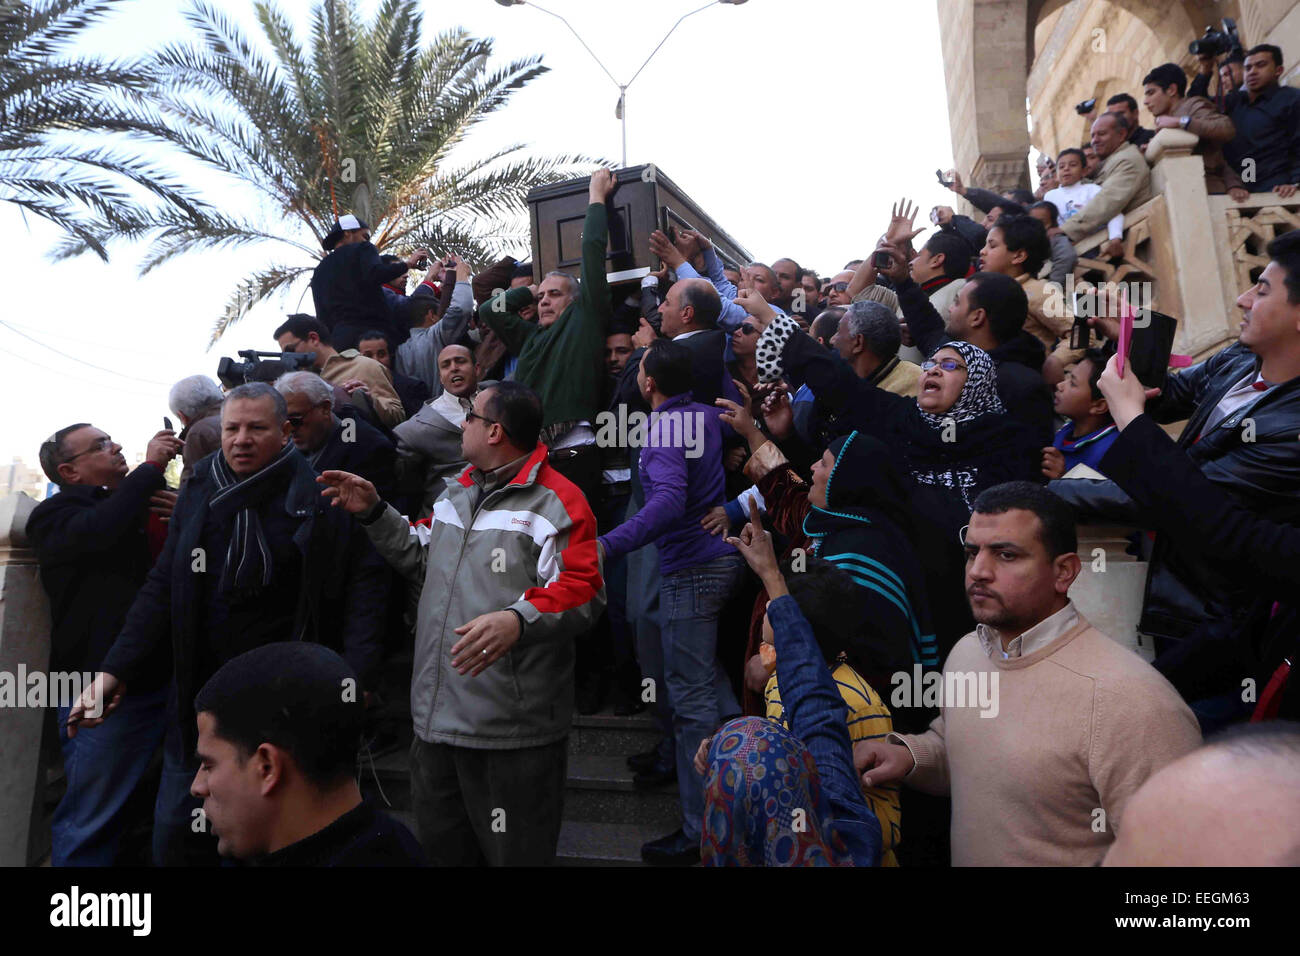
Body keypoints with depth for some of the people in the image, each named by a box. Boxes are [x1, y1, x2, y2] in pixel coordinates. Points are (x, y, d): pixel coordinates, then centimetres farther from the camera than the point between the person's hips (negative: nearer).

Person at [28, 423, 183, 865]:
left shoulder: (137, 506, 19)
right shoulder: (54, 514, -1)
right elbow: (100, 531, -25)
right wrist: (151, 467, -16)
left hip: (161, 677, 6)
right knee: (93, 823, 3)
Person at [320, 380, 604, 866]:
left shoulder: (558, 501, -12)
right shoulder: (458, 491, 15)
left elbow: (583, 592, -20)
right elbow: (423, 559, 25)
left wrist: (518, 618, -36)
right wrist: (374, 513, 15)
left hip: (511, 730, -7)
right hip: (436, 715, 8)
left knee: (514, 853, 9)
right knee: (439, 847, 23)